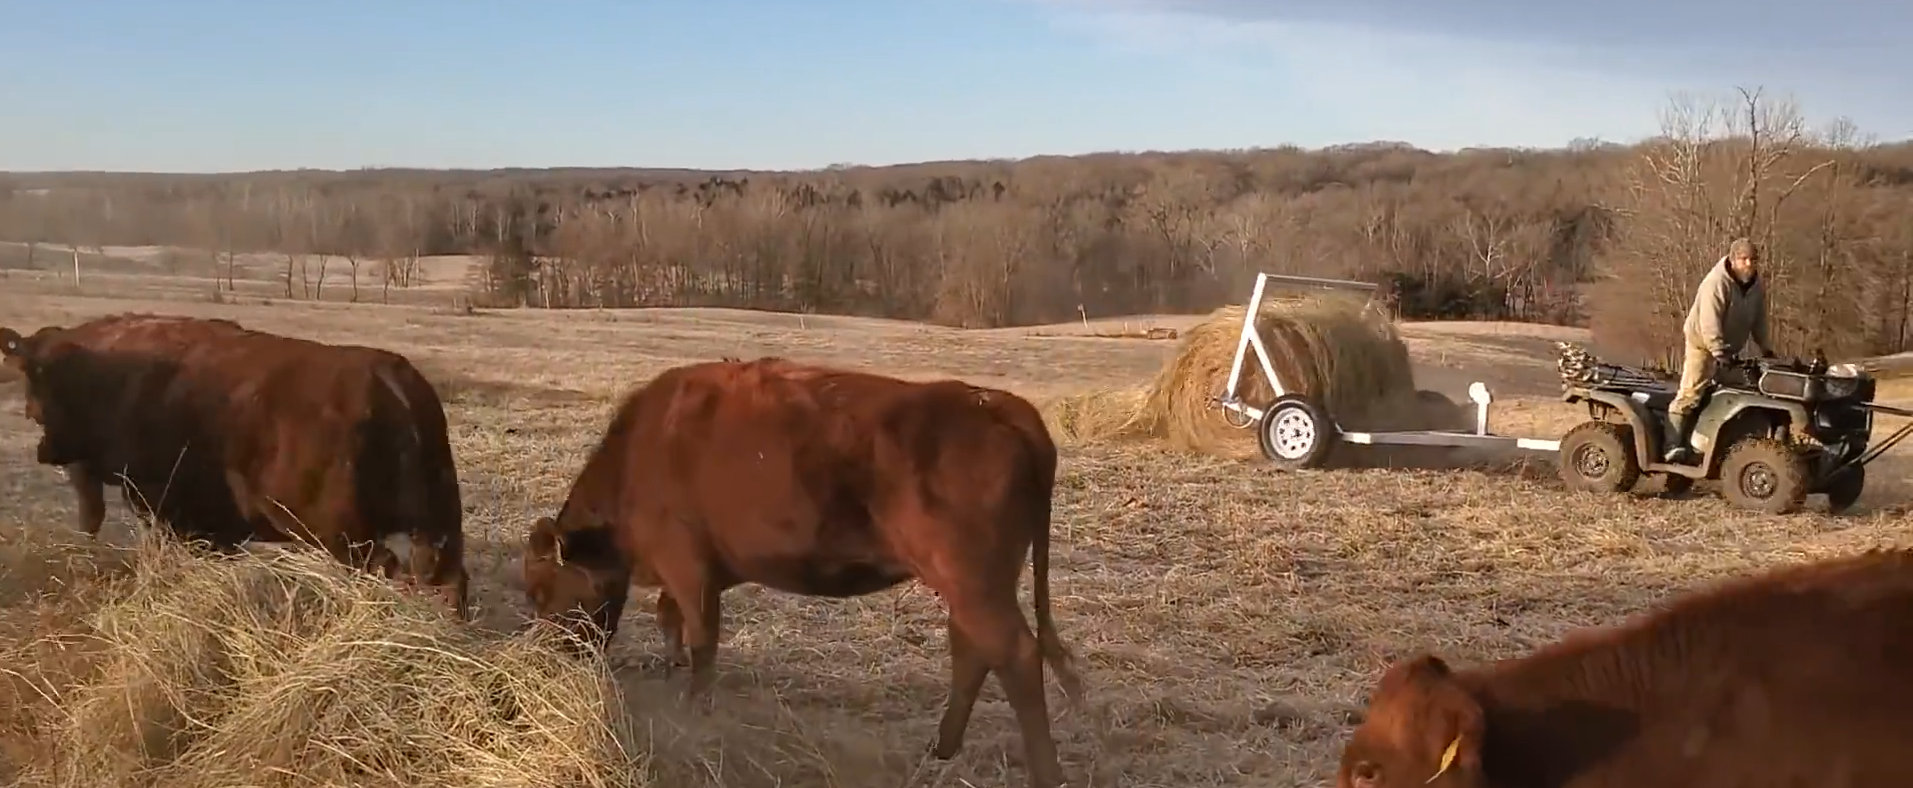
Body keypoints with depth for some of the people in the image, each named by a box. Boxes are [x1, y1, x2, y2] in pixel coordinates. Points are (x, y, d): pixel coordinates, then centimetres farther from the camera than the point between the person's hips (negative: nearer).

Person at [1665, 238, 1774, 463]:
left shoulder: (1757, 286, 0)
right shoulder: (1717, 282, -24)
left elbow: (1759, 321, 10)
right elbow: (1709, 323, -30)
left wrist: (1766, 348, 4)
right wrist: (1719, 353, -35)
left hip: (1730, 348, 8)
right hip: (1703, 343, -8)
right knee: (1690, 394, -16)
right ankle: (1674, 445, -23)